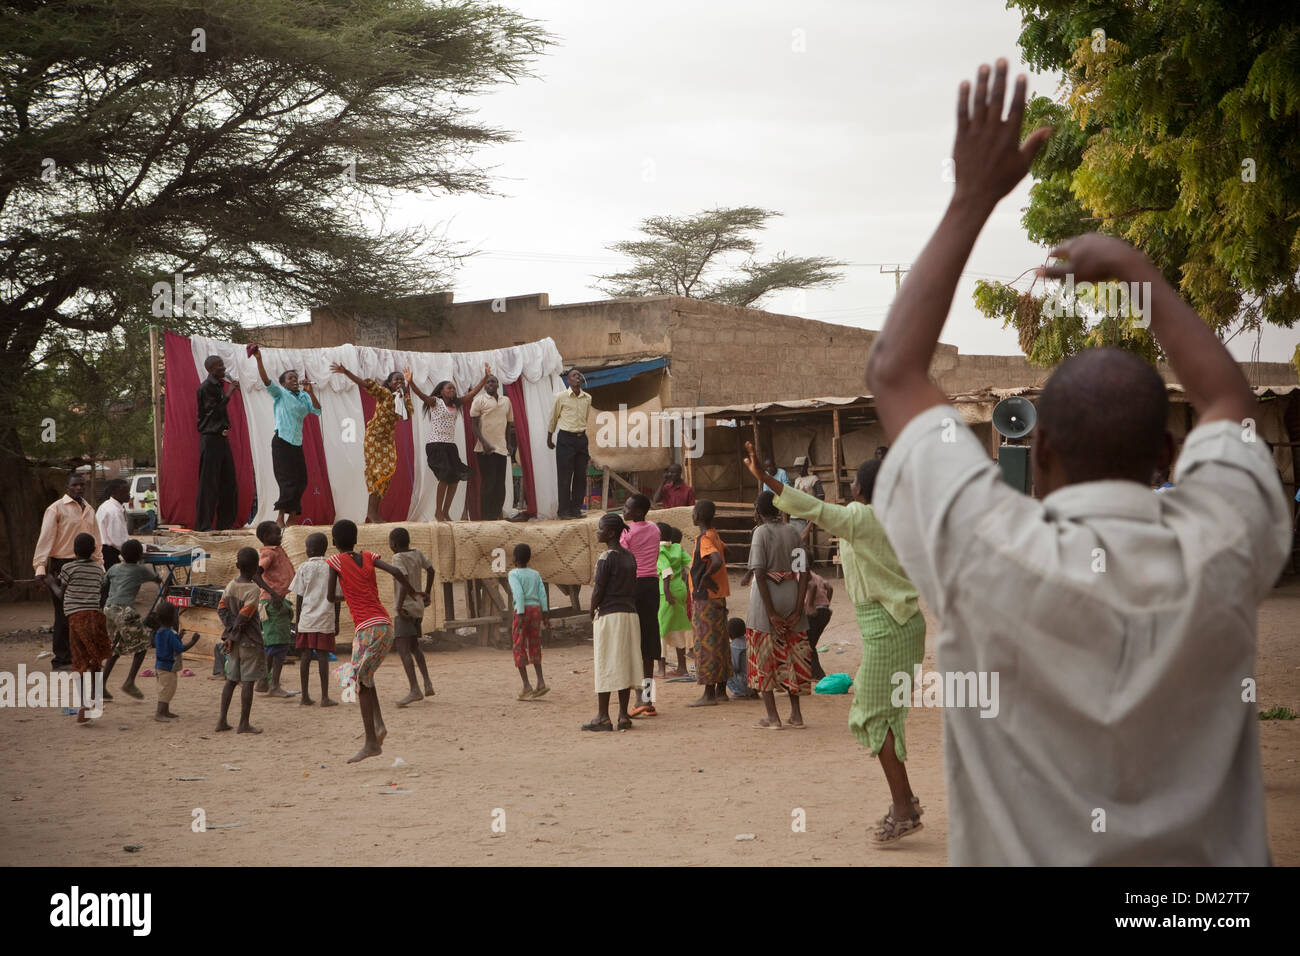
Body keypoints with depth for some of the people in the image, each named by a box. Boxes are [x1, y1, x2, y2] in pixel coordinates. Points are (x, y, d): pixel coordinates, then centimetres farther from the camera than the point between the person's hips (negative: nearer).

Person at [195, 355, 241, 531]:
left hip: (221, 438, 9)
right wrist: (230, 392, -15)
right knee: (208, 483, -7)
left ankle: (225, 523, 15)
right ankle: (203, 525, -3)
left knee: (228, 483, 9)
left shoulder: (218, 385, 15)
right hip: (210, 439, -9)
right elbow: (215, 410, -18)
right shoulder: (206, 387, -12)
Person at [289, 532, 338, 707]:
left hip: (307, 620, 0)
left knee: (305, 656, 6)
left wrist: (298, 620, 10)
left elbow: (300, 597, 2)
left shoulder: (304, 568, 0)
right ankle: (325, 697, -2)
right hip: (326, 620, 0)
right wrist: (336, 622, 9)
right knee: (323, 657, -1)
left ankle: (305, 696, 8)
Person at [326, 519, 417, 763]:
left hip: (366, 628, -6)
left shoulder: (335, 561, 1)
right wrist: (414, 593, 10)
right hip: (385, 624, 6)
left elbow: (331, 595, 1)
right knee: (365, 675, 21)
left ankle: (371, 742, -5)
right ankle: (379, 724, 6)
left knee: (360, 682, -1)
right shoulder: (368, 557, 11)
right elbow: (395, 571, -2)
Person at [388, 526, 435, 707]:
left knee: (403, 650, -11)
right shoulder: (417, 553, 7)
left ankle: (414, 690, -21)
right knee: (414, 646, 23)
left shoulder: (398, 558, -14)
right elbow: (430, 570, 19)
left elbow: (405, 579, -26)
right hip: (418, 607, 8)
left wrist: (399, 605, -22)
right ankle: (427, 683, 14)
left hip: (405, 610, -8)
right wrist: (427, 594, 27)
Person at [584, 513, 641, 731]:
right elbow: (632, 588, 11)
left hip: (609, 615, -7)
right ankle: (623, 715, 9)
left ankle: (602, 717, -2)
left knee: (605, 666, -3)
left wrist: (592, 612, 3)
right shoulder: (630, 557, 10)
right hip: (630, 613, 7)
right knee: (625, 663, 8)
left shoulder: (606, 558, -12)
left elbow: (598, 591, -12)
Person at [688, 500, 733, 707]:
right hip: (718, 597, 9)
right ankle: (721, 690, 19)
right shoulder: (714, 535, 11)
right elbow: (724, 555, 29)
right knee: (719, 643, 13)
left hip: (705, 598, -9)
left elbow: (718, 561, -33)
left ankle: (709, 694, -4)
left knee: (706, 644, -6)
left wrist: (705, 579, -21)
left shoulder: (704, 539, -17)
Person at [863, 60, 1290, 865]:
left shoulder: (992, 560, -23)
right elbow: (1230, 399, 5)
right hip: (1211, 871, 3)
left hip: (1019, 857, -2)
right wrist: (1135, 265, 10)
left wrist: (973, 201, -6)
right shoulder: (1220, 558, -17)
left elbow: (894, 372, -10)